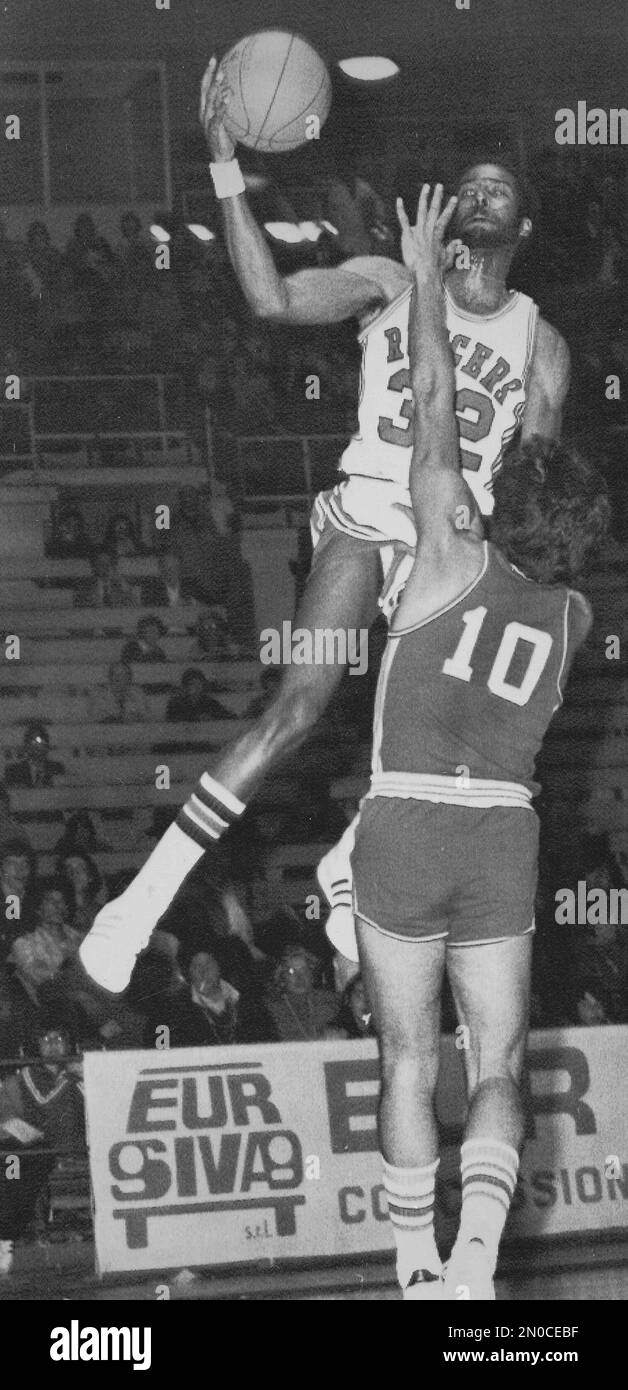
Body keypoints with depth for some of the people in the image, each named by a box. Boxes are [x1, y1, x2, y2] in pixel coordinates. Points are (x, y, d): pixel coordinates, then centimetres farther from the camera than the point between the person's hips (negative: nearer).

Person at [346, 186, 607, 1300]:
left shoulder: (453, 564, -6)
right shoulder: (573, 615, 6)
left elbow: (434, 405, -2)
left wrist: (426, 274, 8)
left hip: (406, 824, -3)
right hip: (506, 838, 3)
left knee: (407, 1062, 7)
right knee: (497, 1069, 6)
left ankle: (418, 1271, 6)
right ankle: (476, 1256, -15)